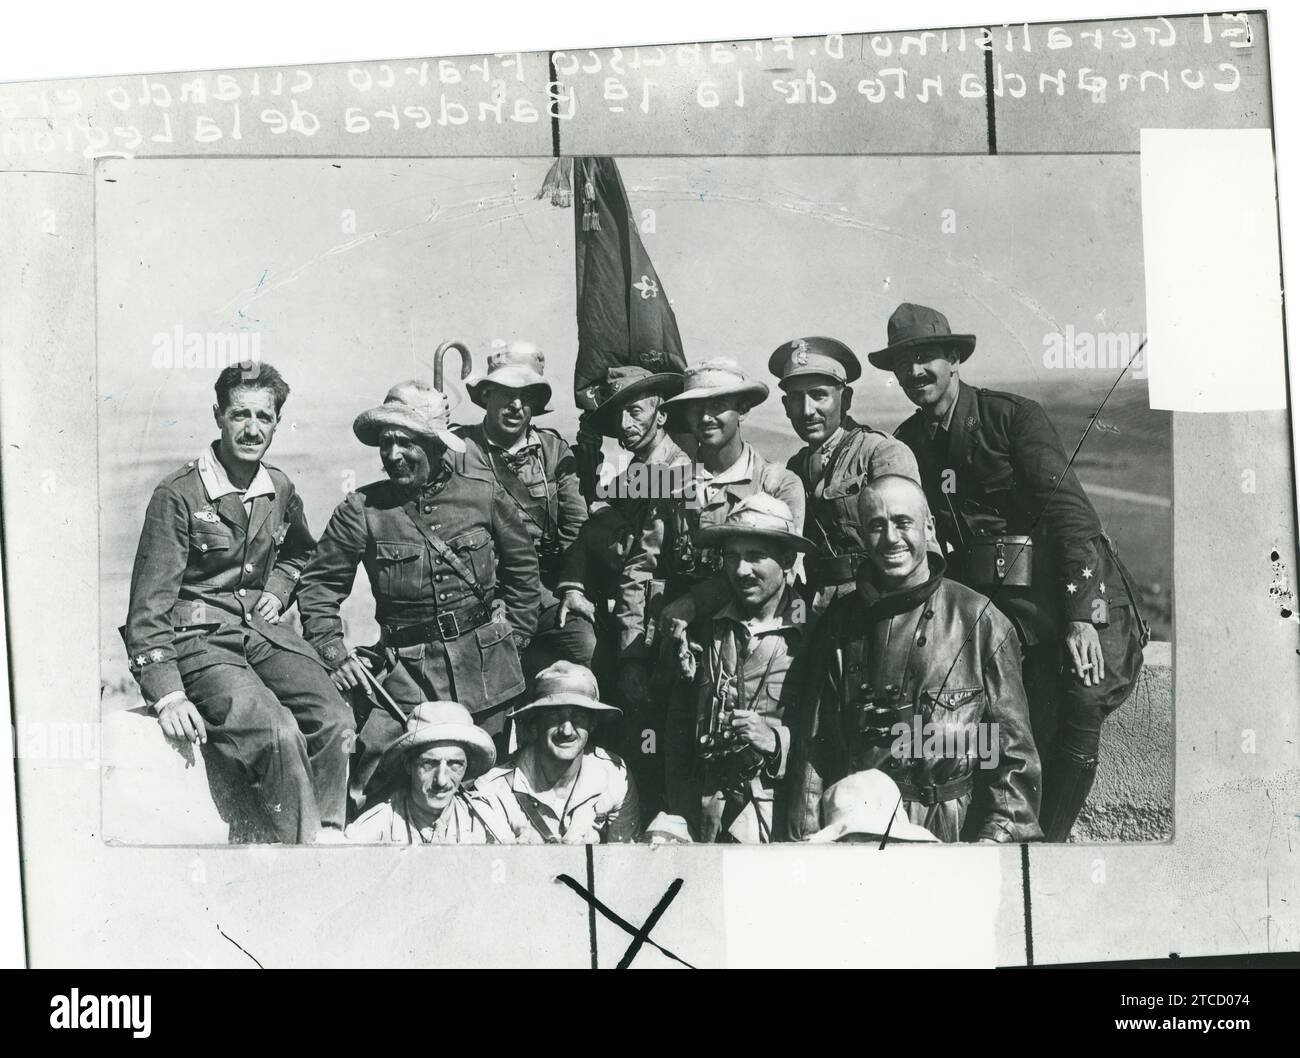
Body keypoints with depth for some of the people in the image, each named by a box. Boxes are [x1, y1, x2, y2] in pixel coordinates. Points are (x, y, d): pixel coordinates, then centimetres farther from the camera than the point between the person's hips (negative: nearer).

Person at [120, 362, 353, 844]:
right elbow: (149, 603, -9)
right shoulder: (177, 494, -8)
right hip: (197, 638, -5)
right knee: (279, 734, -29)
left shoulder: (280, 489, 10)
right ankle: (304, 842, -17)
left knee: (335, 722, -21)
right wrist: (167, 693, -17)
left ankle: (328, 833, -14)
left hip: (261, 628, 5)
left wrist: (276, 591, 13)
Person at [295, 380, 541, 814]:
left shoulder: (483, 492, -1)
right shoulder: (362, 509, -4)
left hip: (485, 667, 2)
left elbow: (522, 565, 13)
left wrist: (514, 635, 9)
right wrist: (334, 653, -6)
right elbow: (319, 583, 4)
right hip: (406, 670, -1)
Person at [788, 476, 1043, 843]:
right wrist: (805, 834, 4)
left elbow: (1013, 748, 1)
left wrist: (999, 834, -9)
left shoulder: (981, 622, 0)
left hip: (952, 828, 0)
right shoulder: (839, 622, 9)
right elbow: (813, 744, 10)